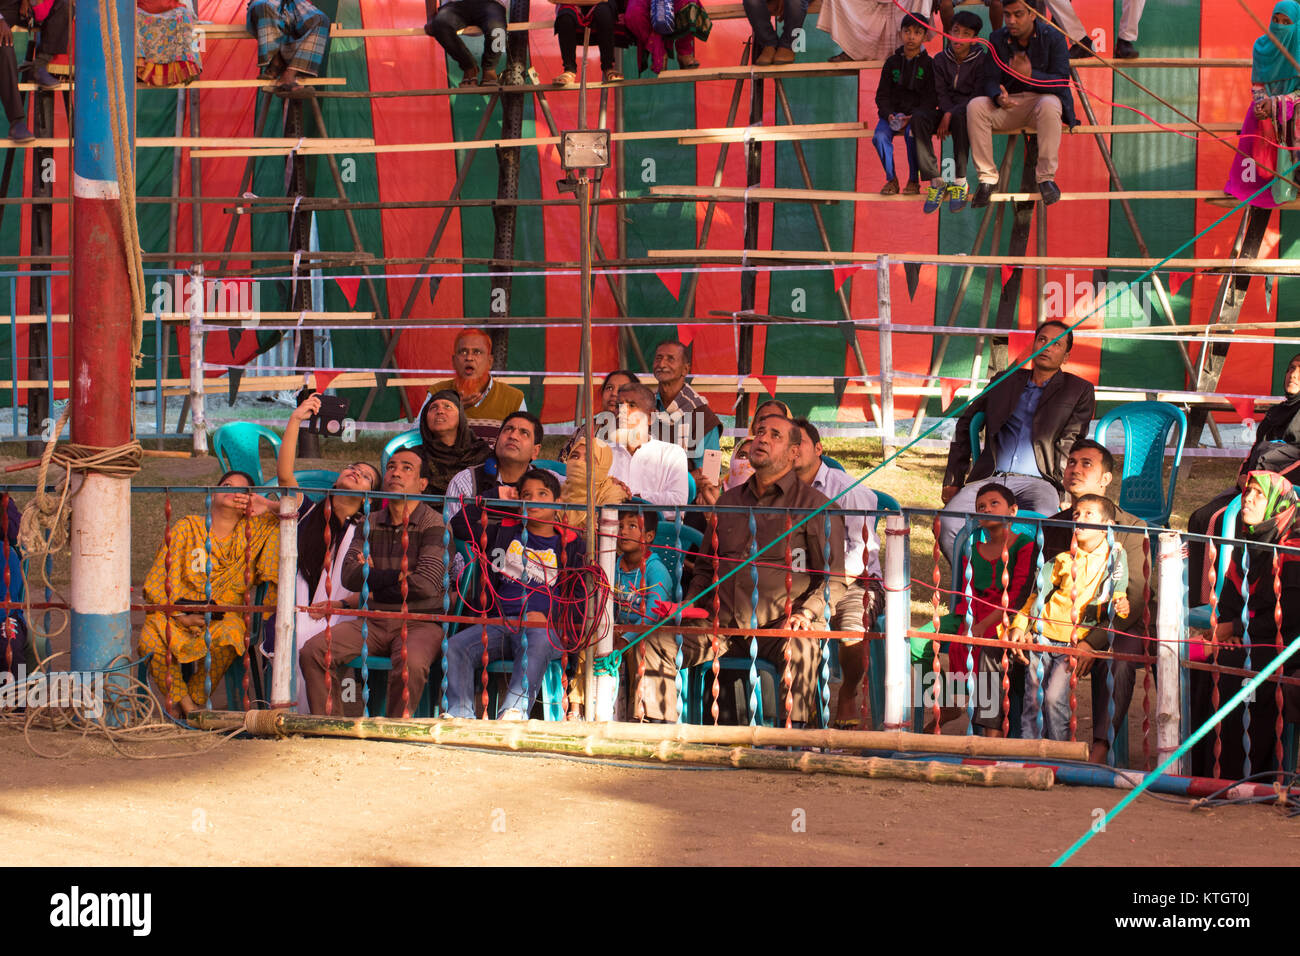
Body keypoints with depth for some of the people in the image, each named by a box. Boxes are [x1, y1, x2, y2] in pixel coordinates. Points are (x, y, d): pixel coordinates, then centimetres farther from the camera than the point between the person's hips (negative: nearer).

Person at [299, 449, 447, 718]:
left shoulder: (434, 524, -3)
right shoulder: (369, 523, 13)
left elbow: (426, 585, -15)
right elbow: (349, 576, 0)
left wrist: (373, 578, -3)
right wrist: (398, 576, -11)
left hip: (420, 623, -5)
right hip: (373, 621, 5)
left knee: (412, 664, -38)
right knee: (313, 652, -18)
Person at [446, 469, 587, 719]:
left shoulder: (570, 544, 15)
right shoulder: (505, 533, 23)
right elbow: (460, 525, 21)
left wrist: (549, 617, -7)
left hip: (543, 626, -3)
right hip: (499, 622, 3)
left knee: (539, 644, -40)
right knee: (455, 647, -24)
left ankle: (515, 708, -56)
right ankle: (460, 714, -32)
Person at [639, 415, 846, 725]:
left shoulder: (815, 505, 7)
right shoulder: (728, 501, 23)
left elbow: (834, 578, 4)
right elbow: (705, 568, 31)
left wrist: (807, 613, -14)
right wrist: (689, 606, 11)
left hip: (778, 625, -4)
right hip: (721, 623, 5)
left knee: (801, 650, -39)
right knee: (656, 643, -17)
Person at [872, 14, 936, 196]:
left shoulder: (929, 65, 2)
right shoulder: (892, 63, 9)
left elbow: (930, 99, -3)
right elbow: (882, 95, 8)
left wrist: (911, 118, -18)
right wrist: (889, 115, -13)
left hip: (917, 114, -3)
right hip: (893, 112, 3)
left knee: (912, 134, -34)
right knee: (879, 136, -27)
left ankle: (913, 180, -16)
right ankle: (891, 179, -9)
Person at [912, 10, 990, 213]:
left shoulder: (982, 60, -3)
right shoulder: (941, 59, 8)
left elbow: (979, 94, -10)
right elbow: (941, 92, 4)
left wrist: (950, 115, -20)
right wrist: (946, 113, -18)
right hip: (947, 111, 4)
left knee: (959, 116, -40)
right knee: (918, 118, -28)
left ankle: (960, 181, -34)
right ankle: (936, 180, -29)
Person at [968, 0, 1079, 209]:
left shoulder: (1052, 38, -4)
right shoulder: (998, 39, 5)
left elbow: (1062, 82, -11)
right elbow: (991, 79, -1)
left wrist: (1030, 75, -28)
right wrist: (999, 97, -26)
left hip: (1042, 98, -3)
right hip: (1009, 104, 3)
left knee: (1049, 105, -39)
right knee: (975, 106, -25)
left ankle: (1046, 176, -30)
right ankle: (987, 176, -21)